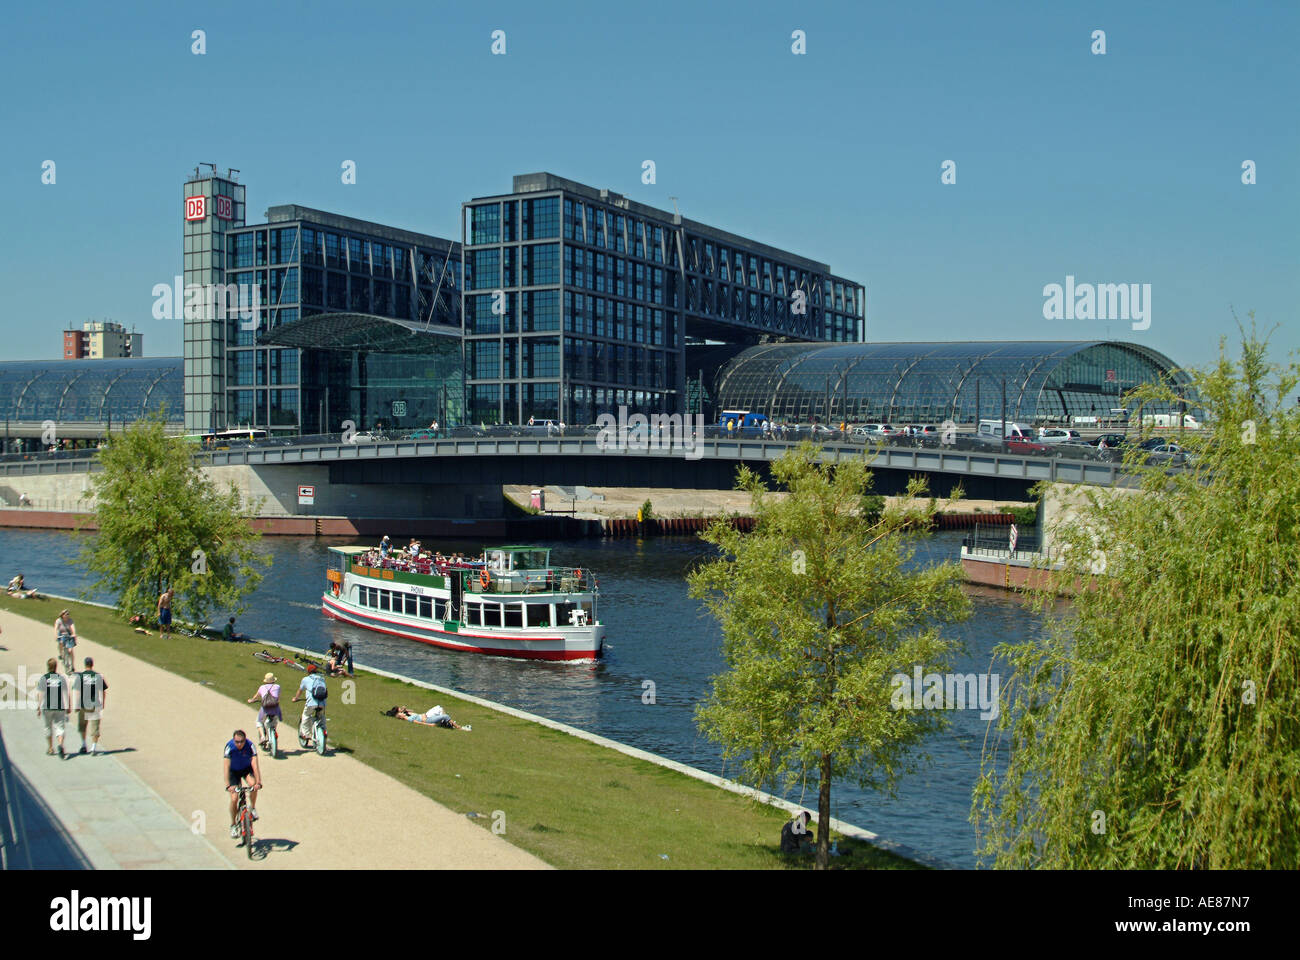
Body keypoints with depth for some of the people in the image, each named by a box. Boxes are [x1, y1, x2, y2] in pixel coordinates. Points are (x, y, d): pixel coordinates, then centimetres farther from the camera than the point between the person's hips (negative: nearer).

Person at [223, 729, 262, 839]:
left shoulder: (250, 746, -29)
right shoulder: (230, 747, -29)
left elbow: (255, 765, -34)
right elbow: (226, 767, -33)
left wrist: (258, 782, -45)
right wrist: (228, 785, -43)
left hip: (247, 768, 0)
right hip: (234, 771, 0)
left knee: (253, 784, -31)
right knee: (234, 799, -13)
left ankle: (252, 808, -6)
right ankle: (233, 825, 7)